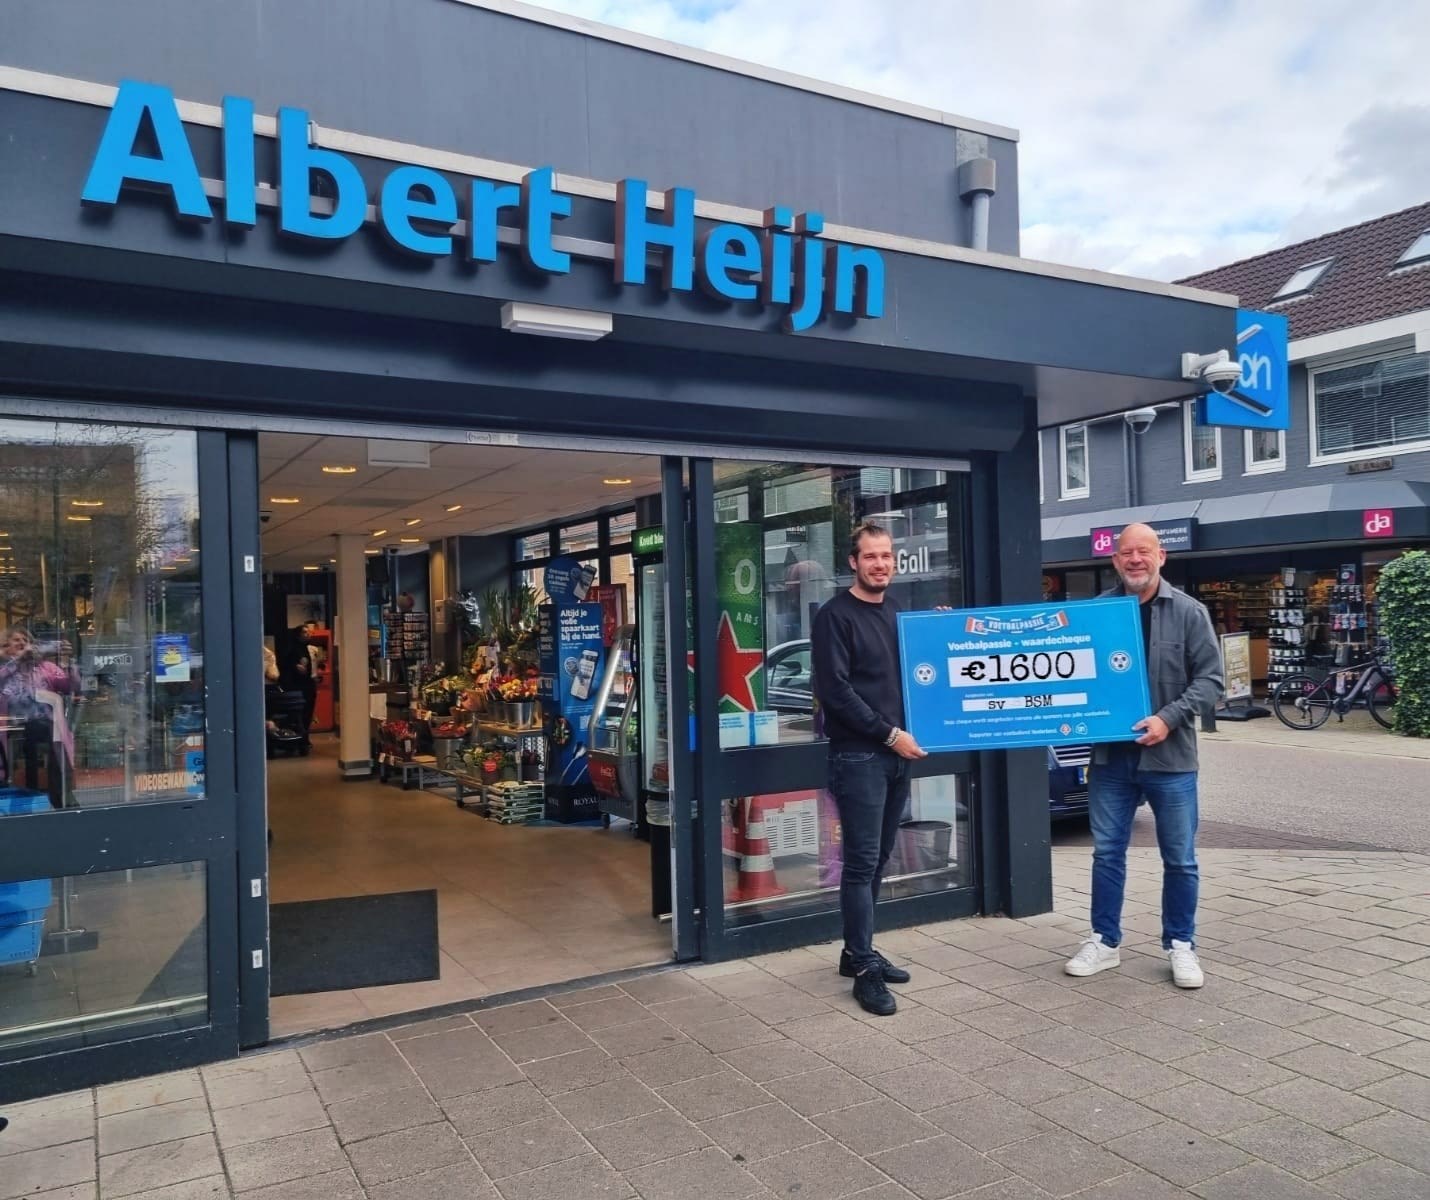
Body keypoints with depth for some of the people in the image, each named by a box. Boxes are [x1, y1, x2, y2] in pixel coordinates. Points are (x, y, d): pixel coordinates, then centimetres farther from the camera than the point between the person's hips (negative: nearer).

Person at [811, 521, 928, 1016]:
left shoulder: (900, 614, 14)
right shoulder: (835, 615, -7)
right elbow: (834, 690, -14)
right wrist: (889, 734, -15)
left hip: (896, 754, 7)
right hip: (857, 755, -7)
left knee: (878, 860, 12)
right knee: (862, 862, -4)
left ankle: (857, 952, 24)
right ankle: (865, 969, 3)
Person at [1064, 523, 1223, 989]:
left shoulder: (1188, 612, -2)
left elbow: (1209, 678, -5)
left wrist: (1169, 718, -16)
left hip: (1170, 757, -1)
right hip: (1110, 754, 1)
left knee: (1179, 859, 9)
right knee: (1107, 852, 10)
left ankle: (1181, 946, 25)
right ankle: (1104, 942, 24)